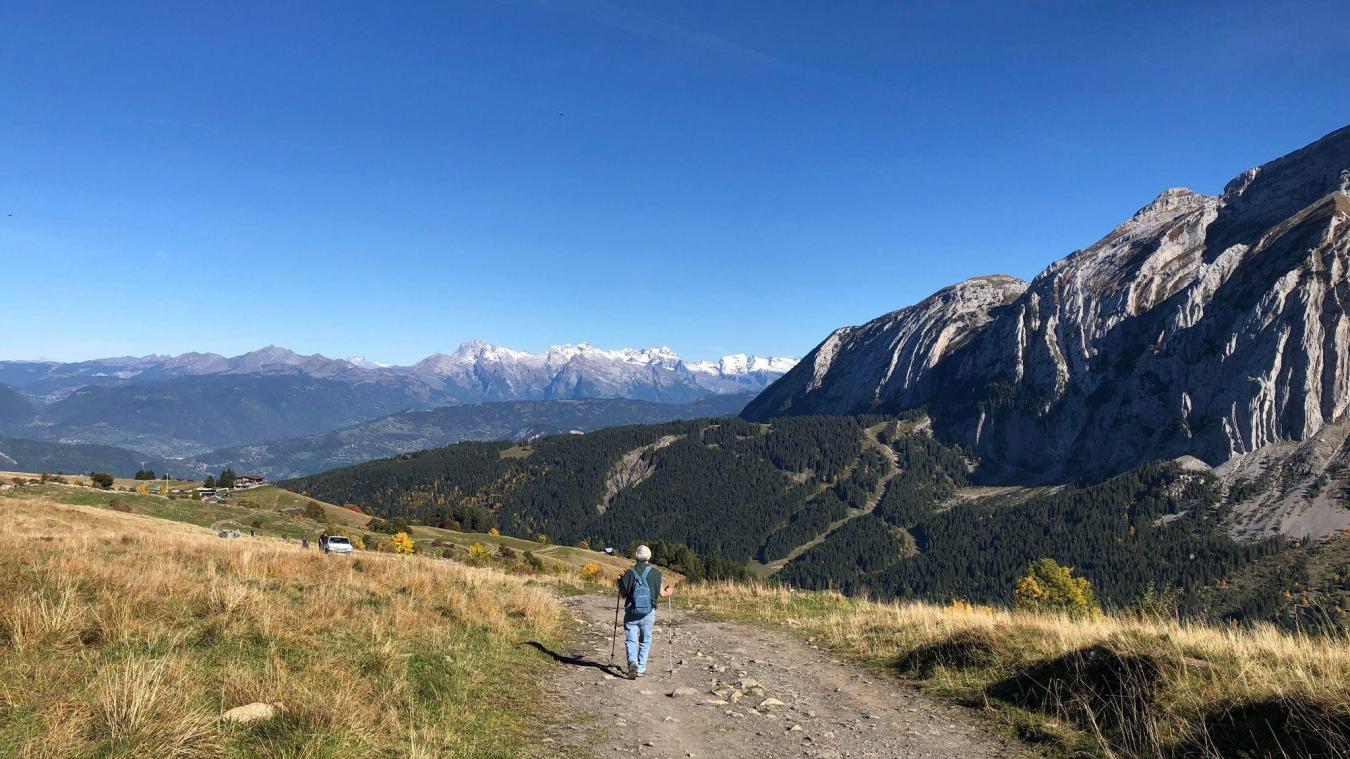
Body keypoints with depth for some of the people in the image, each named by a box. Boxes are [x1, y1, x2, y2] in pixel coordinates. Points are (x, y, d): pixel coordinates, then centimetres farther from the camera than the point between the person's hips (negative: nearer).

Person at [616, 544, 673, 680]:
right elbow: (662, 594, -1)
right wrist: (669, 591, 21)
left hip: (631, 613, -1)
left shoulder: (630, 573, -4)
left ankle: (632, 662, -18)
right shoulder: (655, 573, -4)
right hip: (648, 613, 1)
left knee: (631, 640, 6)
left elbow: (623, 594, 1)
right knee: (645, 641, 16)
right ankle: (641, 669, 16)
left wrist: (620, 583, 20)